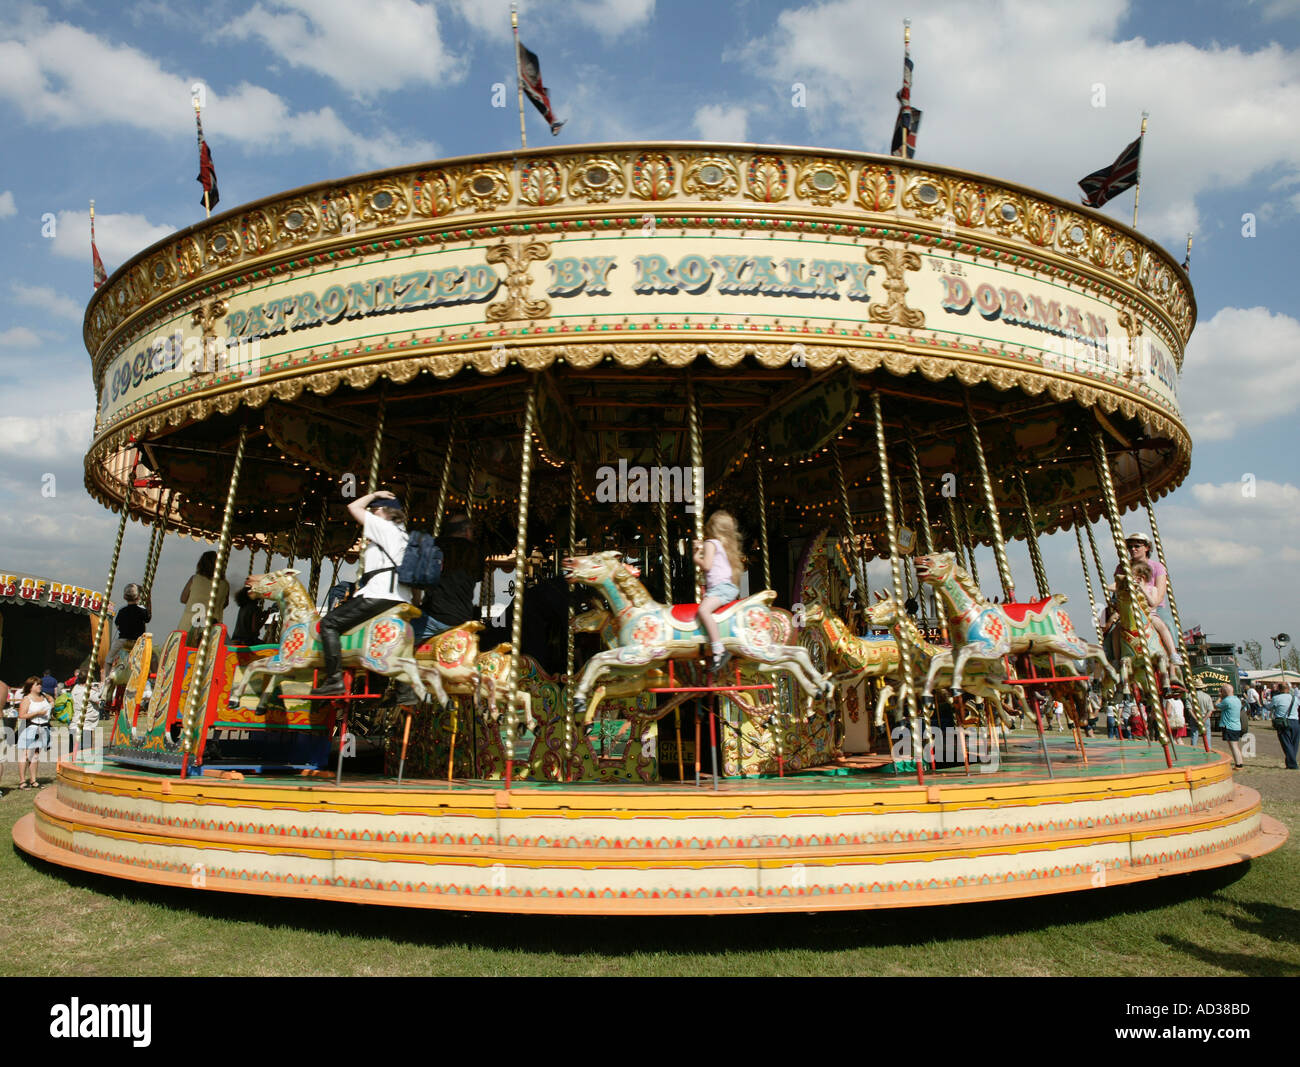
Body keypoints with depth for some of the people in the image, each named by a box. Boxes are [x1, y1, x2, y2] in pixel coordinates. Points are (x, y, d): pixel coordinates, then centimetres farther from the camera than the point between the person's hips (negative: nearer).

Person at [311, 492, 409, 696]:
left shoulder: (384, 527, -1)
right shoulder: (401, 533, 24)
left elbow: (353, 507, 4)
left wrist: (373, 495, 16)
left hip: (379, 595, -9)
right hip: (400, 599, 9)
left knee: (329, 623, -3)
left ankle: (334, 680, -11)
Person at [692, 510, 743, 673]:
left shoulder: (711, 543, -2)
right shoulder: (727, 544, 24)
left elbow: (706, 566, -14)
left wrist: (696, 558, 4)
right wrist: (700, 550, 27)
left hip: (721, 586, -11)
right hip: (730, 587, 11)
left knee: (703, 610, -31)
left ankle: (719, 650, -41)